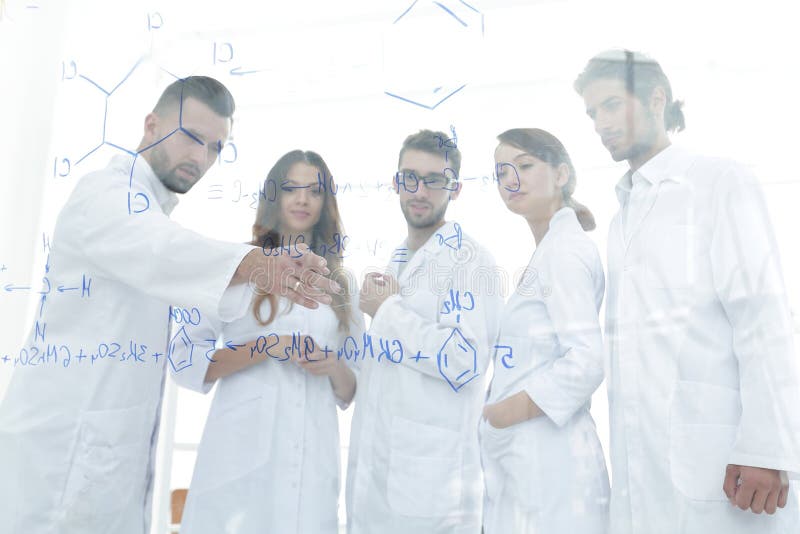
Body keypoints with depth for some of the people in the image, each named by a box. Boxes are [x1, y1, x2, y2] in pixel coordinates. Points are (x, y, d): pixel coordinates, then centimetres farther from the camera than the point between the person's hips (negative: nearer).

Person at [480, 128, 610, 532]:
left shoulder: (565, 248, -12)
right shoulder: (547, 253, 16)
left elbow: (588, 360, -22)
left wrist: (509, 411, -14)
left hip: (549, 457, -9)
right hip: (519, 458, 9)